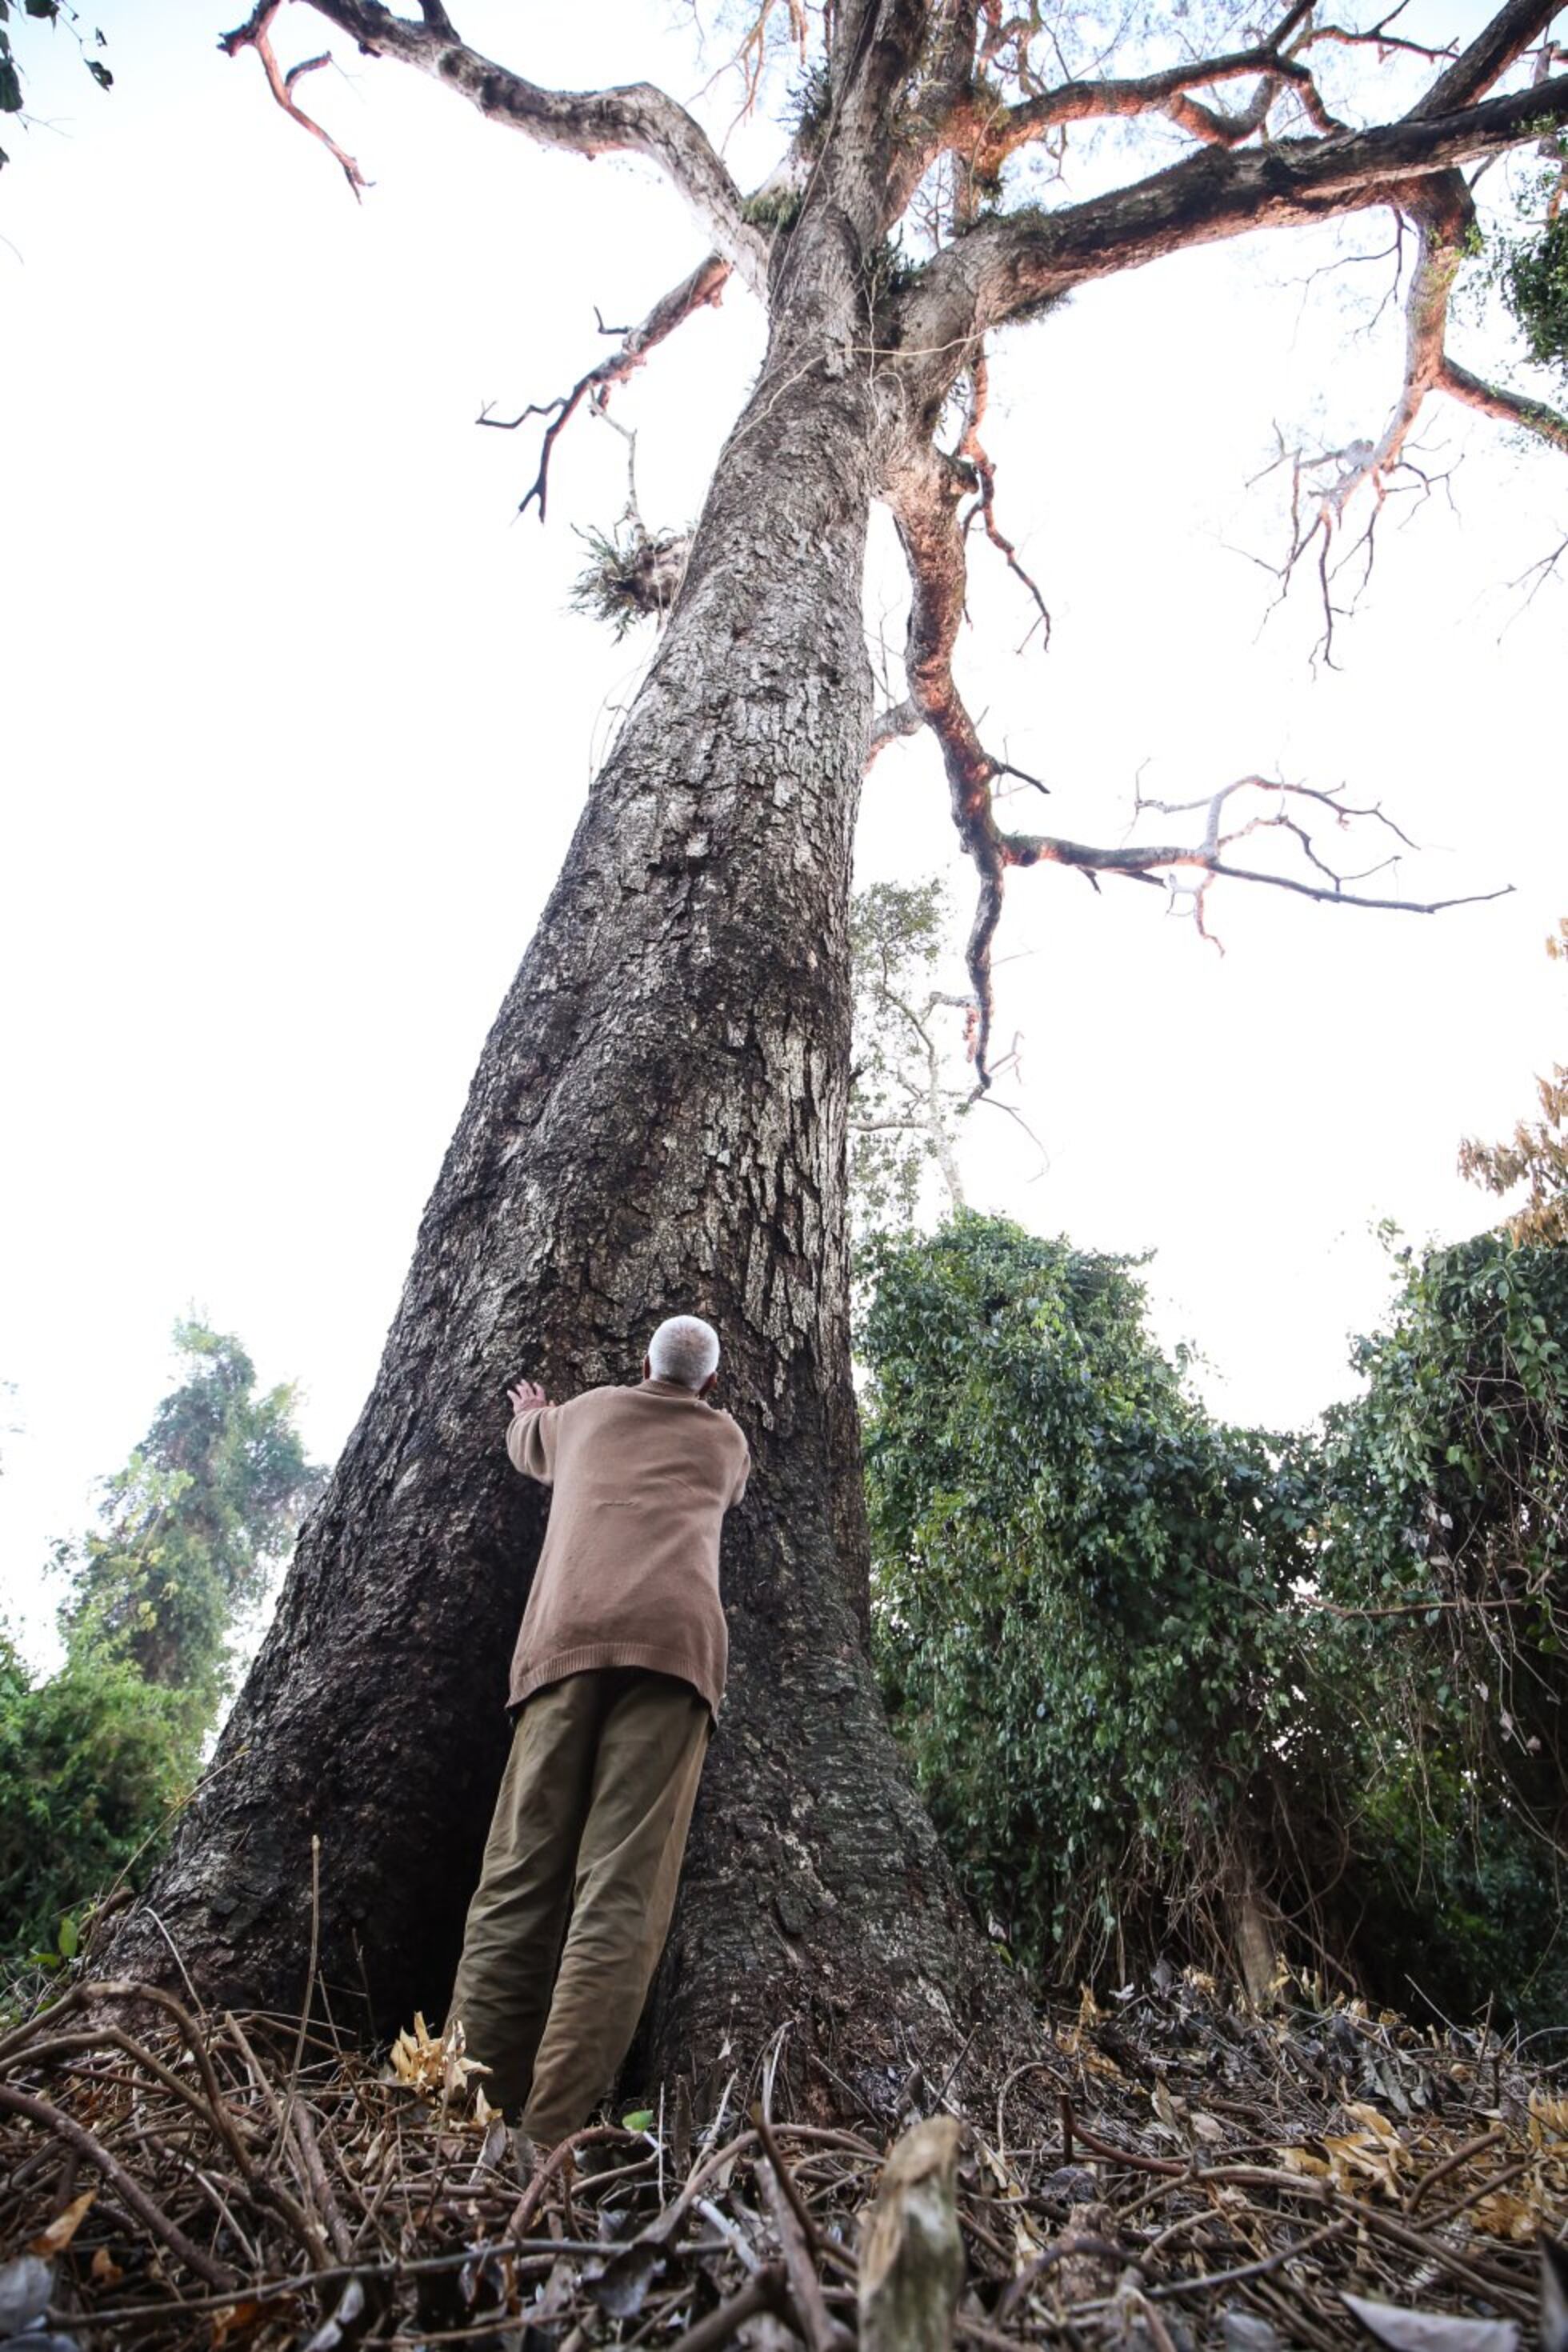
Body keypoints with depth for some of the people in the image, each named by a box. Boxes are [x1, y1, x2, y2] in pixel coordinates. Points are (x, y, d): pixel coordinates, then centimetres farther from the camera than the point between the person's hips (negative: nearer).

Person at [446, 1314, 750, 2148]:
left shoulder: (585, 1413, 28)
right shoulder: (727, 1440, 26)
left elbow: (526, 1444, 50)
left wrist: (528, 1412, 73)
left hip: (566, 1638, 1)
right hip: (676, 1641, -1)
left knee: (517, 1883, 1)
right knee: (621, 1893, -7)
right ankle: (551, 2136, -15)